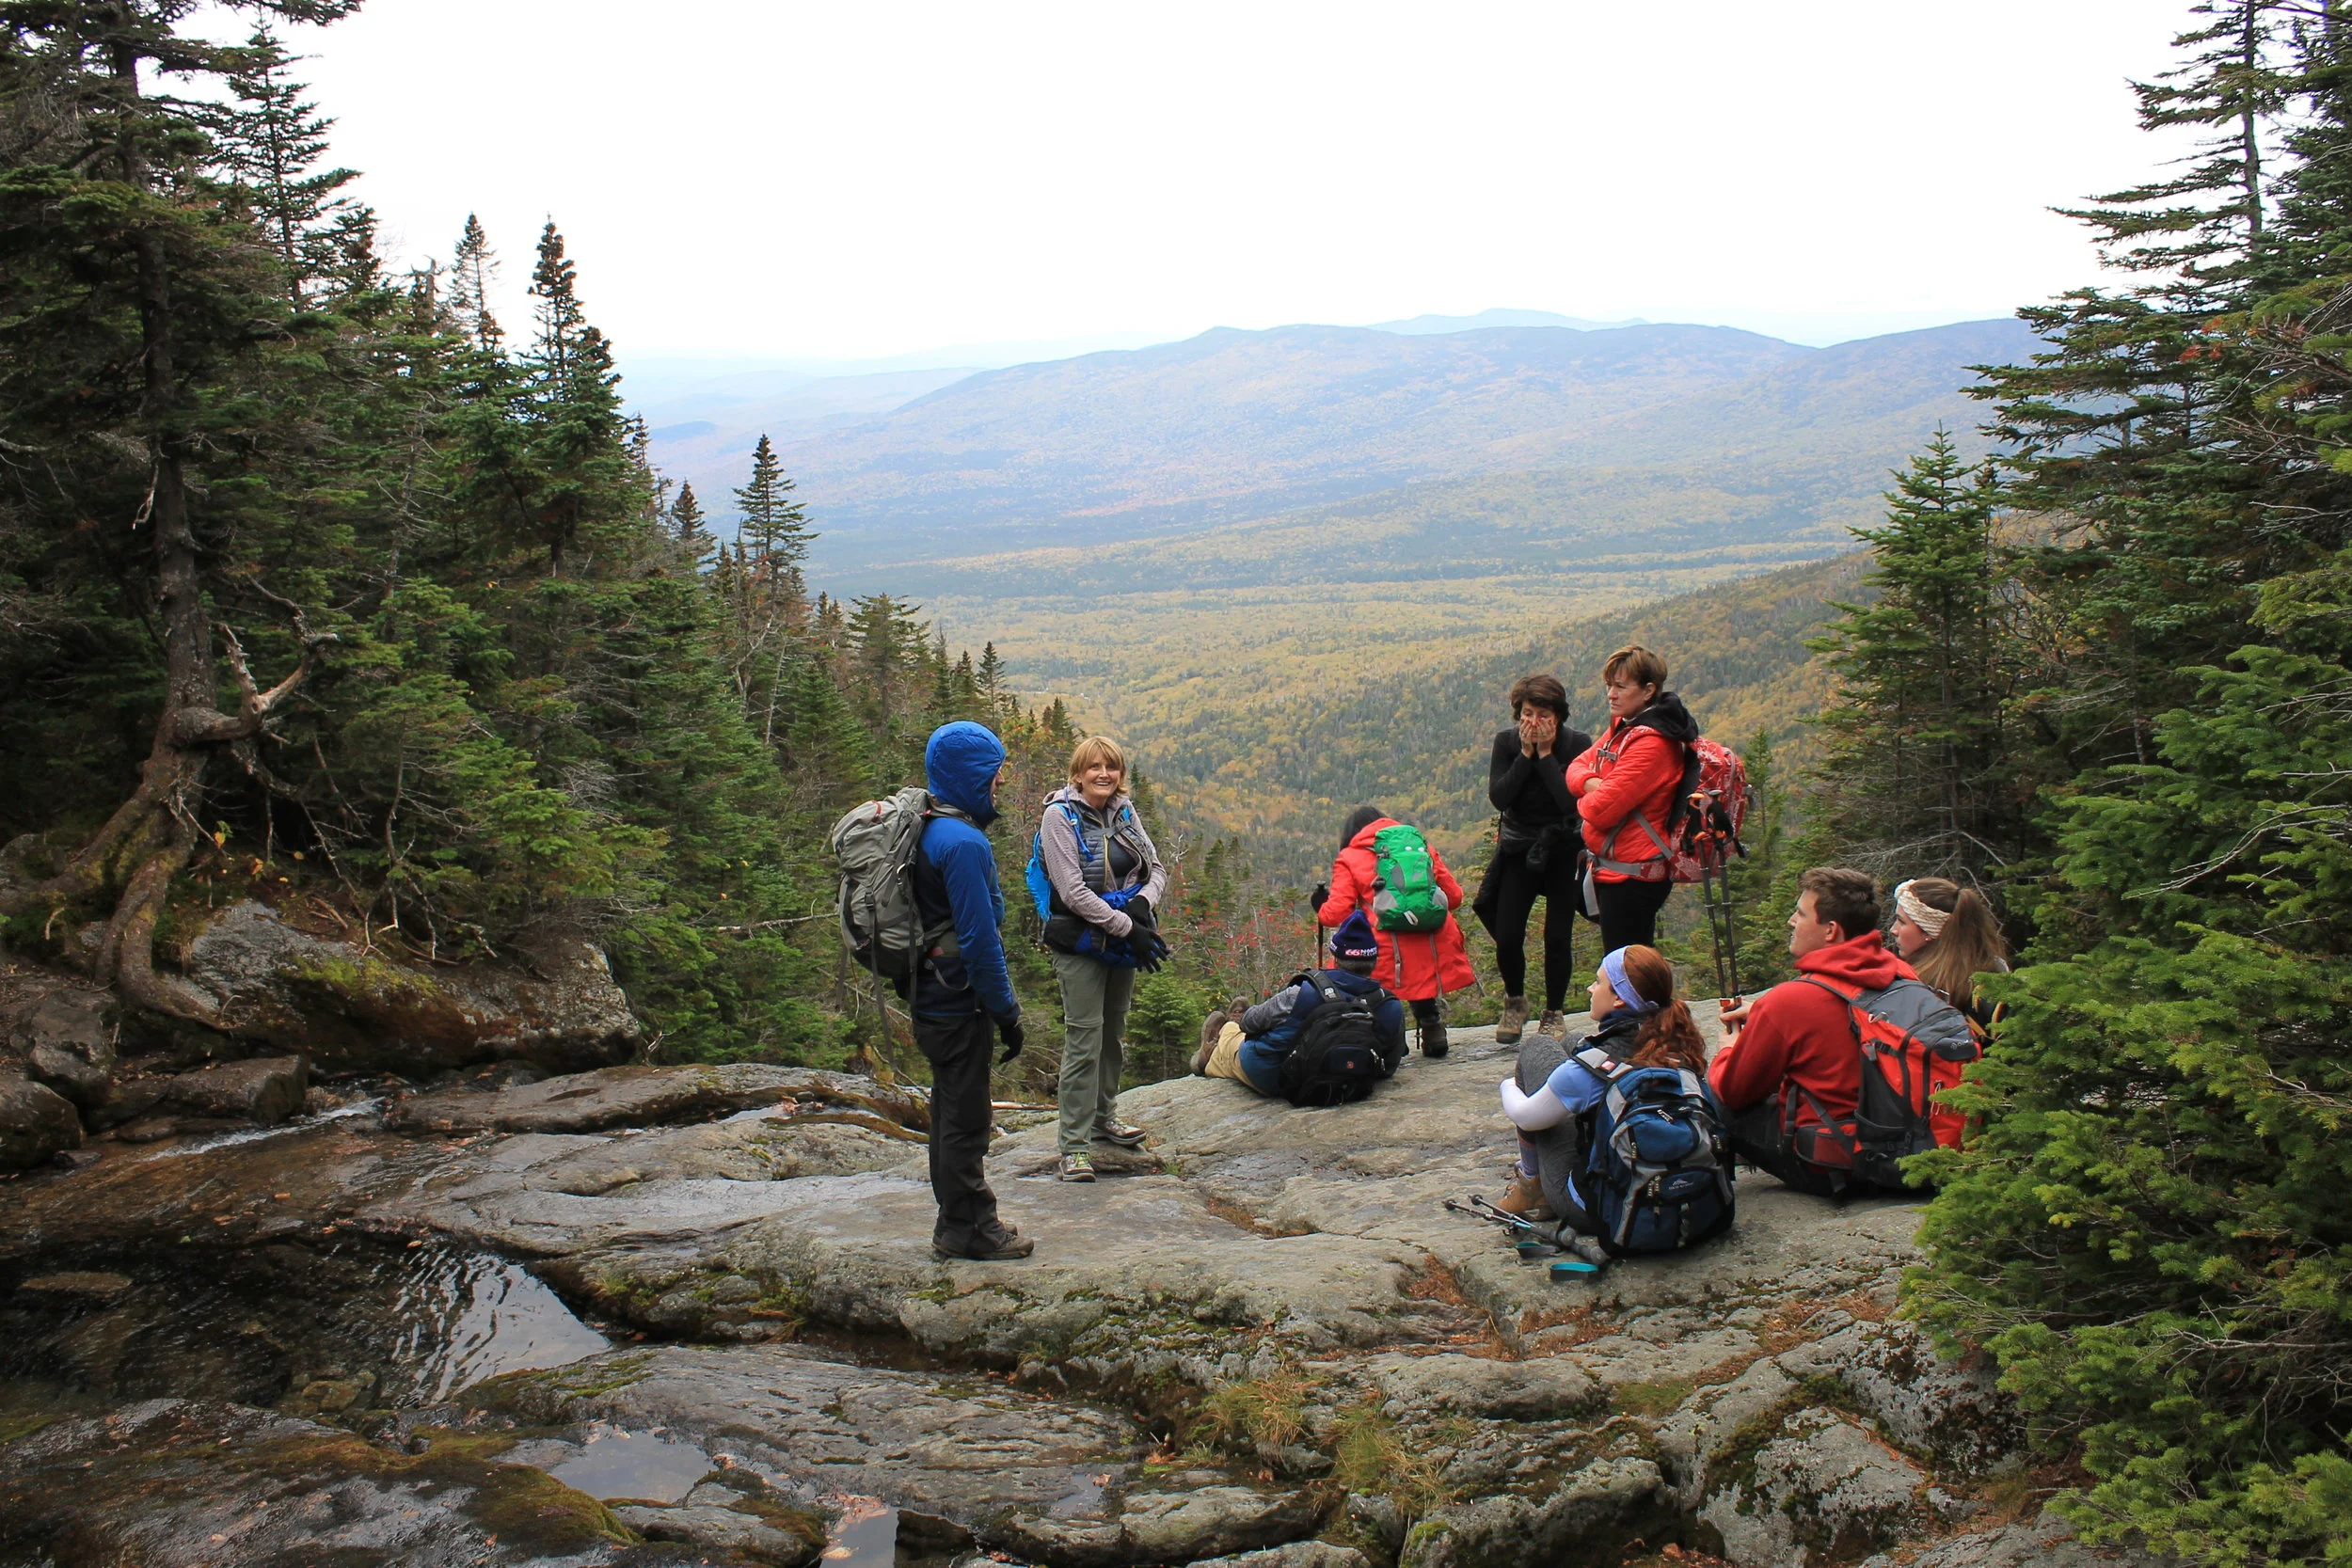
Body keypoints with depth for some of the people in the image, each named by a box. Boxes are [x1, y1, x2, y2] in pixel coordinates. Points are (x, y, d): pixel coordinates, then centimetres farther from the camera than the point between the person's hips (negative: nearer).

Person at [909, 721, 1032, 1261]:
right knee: (966, 1118, 1)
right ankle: (965, 1228, 12)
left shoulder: (934, 831, 10)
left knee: (953, 1111, 18)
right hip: (958, 1003, -10)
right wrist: (1008, 1013, -14)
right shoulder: (962, 842, -21)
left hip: (934, 997, 10)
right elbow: (979, 938, -22)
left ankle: (959, 1220, 28)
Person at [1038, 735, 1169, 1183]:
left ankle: (1104, 1117, 34)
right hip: (1081, 944, -6)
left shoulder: (1124, 813, 7)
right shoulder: (1060, 815, -11)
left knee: (1114, 1033, 17)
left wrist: (1143, 902, -11)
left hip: (1124, 942, 6)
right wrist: (1127, 927, -19)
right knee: (1084, 1038, -9)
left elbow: (1156, 869, 11)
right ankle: (1074, 1145, -4)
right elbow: (1073, 891, -17)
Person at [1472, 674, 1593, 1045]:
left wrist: (1545, 754, -22)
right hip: (1518, 850, 2)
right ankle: (1514, 1001, 22)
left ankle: (1554, 1013, 16)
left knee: (1558, 937, -4)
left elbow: (1572, 800, -24)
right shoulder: (1506, 742, -5)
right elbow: (1498, 796, -16)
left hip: (1564, 850, -1)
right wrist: (1526, 753, -19)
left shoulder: (1578, 744, -11)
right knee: (1507, 935, -6)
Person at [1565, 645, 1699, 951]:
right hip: (1613, 869, 10)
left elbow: (1601, 809, -25)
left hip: (1631, 876, -10)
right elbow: (1578, 766, 12)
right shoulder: (1621, 728, 11)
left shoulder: (1651, 743, -21)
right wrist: (1591, 783, -11)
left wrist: (1586, 800, -2)